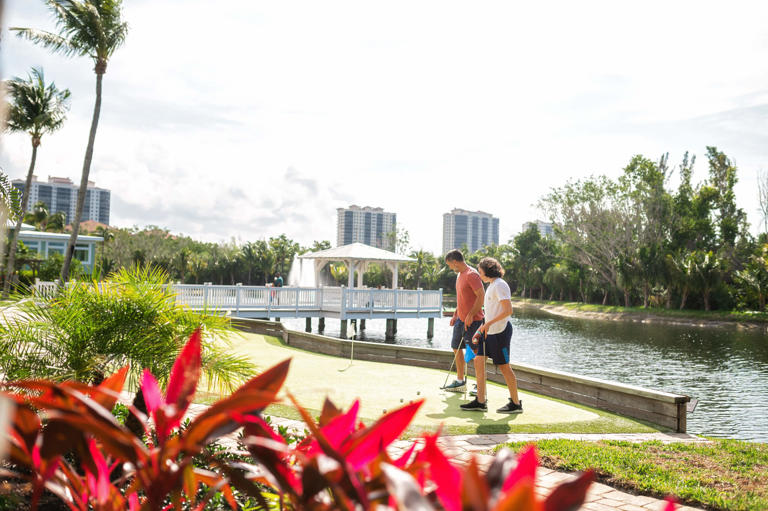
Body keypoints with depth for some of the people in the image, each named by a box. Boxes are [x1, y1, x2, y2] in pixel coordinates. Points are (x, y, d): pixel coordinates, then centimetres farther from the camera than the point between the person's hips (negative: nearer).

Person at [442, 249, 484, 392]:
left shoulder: (472, 274, -17)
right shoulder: (459, 274, 14)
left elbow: (481, 296, -23)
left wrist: (470, 315, -23)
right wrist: (456, 314, 18)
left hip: (472, 320, -10)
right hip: (461, 319, 10)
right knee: (456, 348, 15)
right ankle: (460, 381, 27)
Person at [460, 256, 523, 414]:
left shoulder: (500, 285, -14)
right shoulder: (491, 286, 17)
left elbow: (508, 310, -21)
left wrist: (488, 323, -22)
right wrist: (480, 330, 20)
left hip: (500, 331, -10)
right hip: (489, 331, 10)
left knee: (504, 366, -1)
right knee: (479, 361, 5)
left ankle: (516, 403, 11)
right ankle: (480, 401, 10)